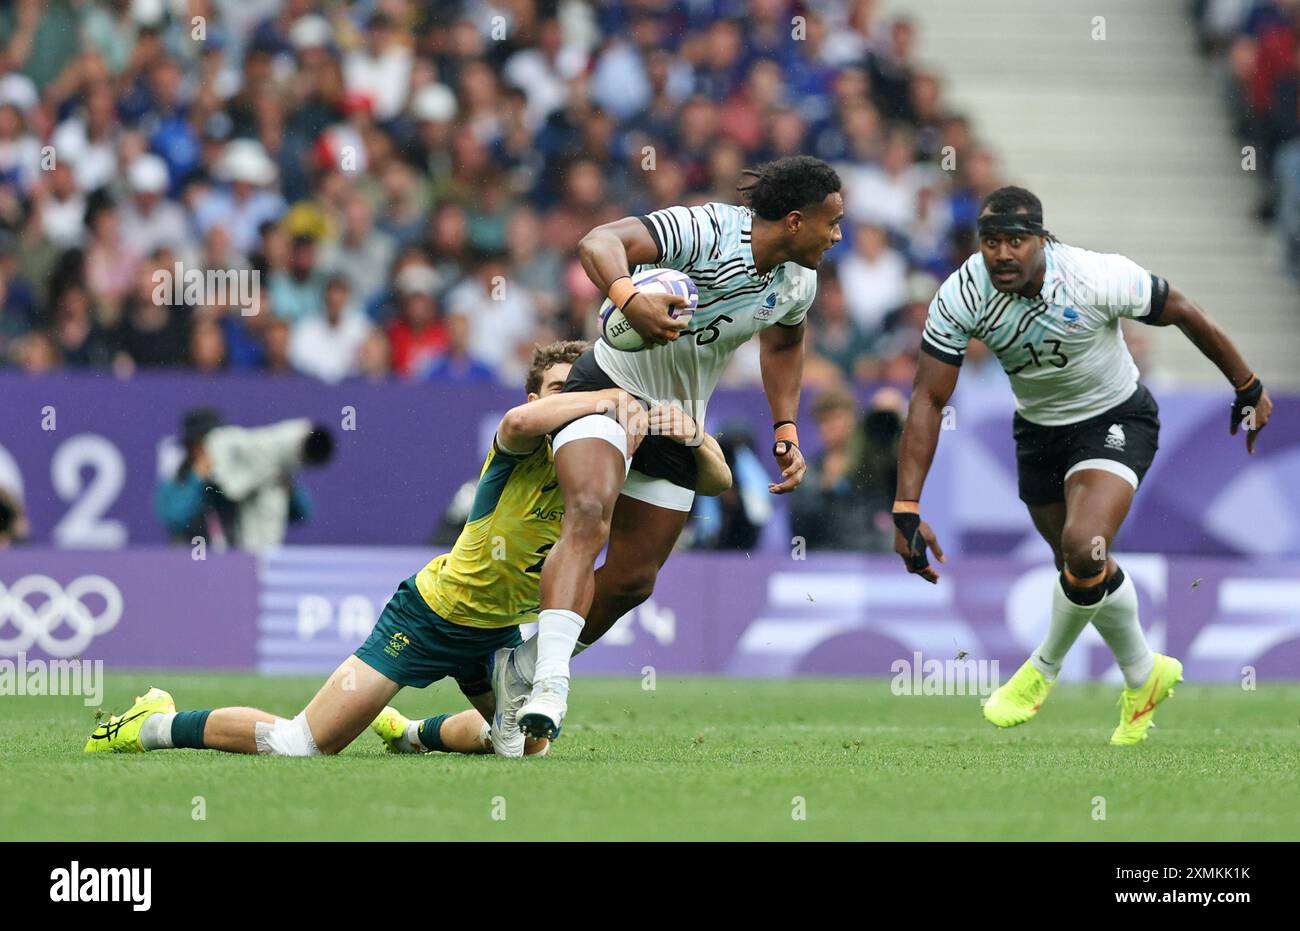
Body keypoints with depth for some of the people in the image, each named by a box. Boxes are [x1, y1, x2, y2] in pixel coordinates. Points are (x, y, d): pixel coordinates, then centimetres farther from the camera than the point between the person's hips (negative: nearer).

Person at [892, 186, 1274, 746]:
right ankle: (1144, 677, 45)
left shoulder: (1098, 278, -30)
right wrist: (907, 511, -26)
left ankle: (1044, 668, 1)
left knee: (1083, 547, -27)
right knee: (1082, 573, 16)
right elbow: (928, 399, -19)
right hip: (1038, 428, 4)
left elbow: (1184, 314, -12)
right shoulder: (960, 297, -23)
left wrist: (1247, 388, 0)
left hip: (1116, 420, -4)